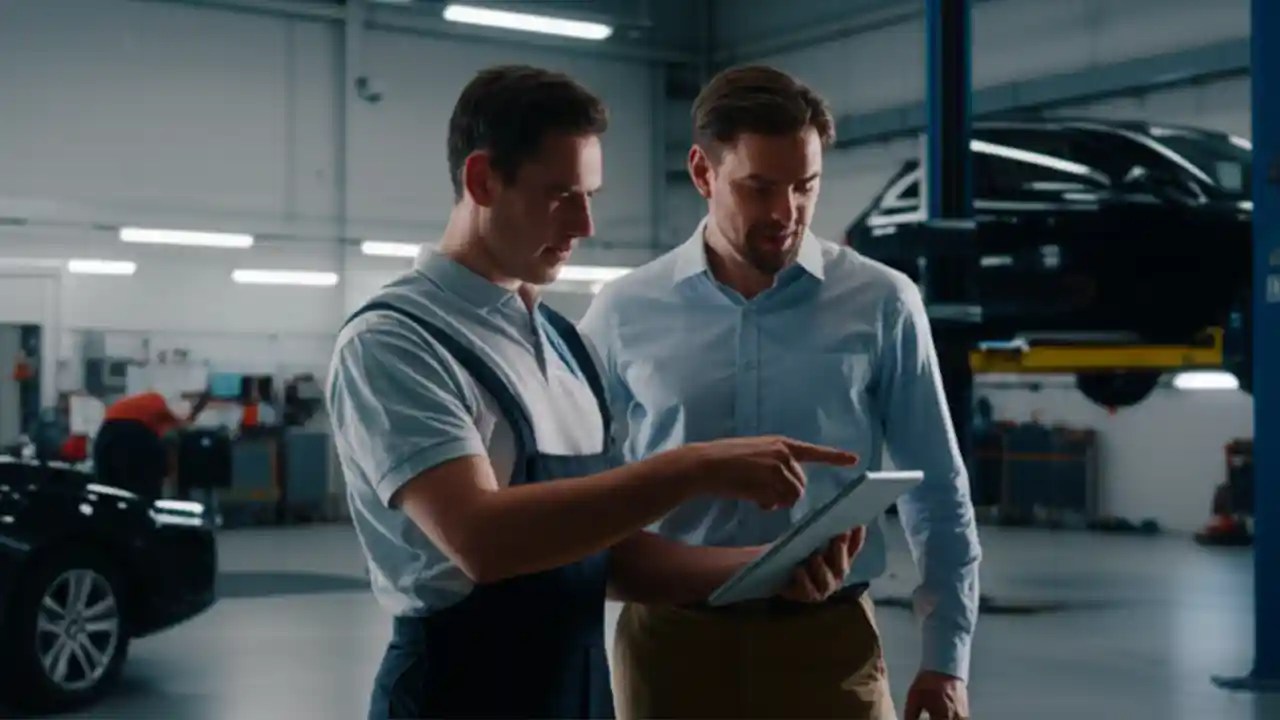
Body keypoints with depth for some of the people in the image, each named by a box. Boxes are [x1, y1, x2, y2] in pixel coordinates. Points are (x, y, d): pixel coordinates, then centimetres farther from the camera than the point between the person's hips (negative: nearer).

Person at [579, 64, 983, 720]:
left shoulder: (881, 303, -1)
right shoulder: (623, 312, 0)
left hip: (828, 639, 0)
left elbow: (938, 493, 5)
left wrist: (946, 656, 3)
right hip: (672, 638, 1)